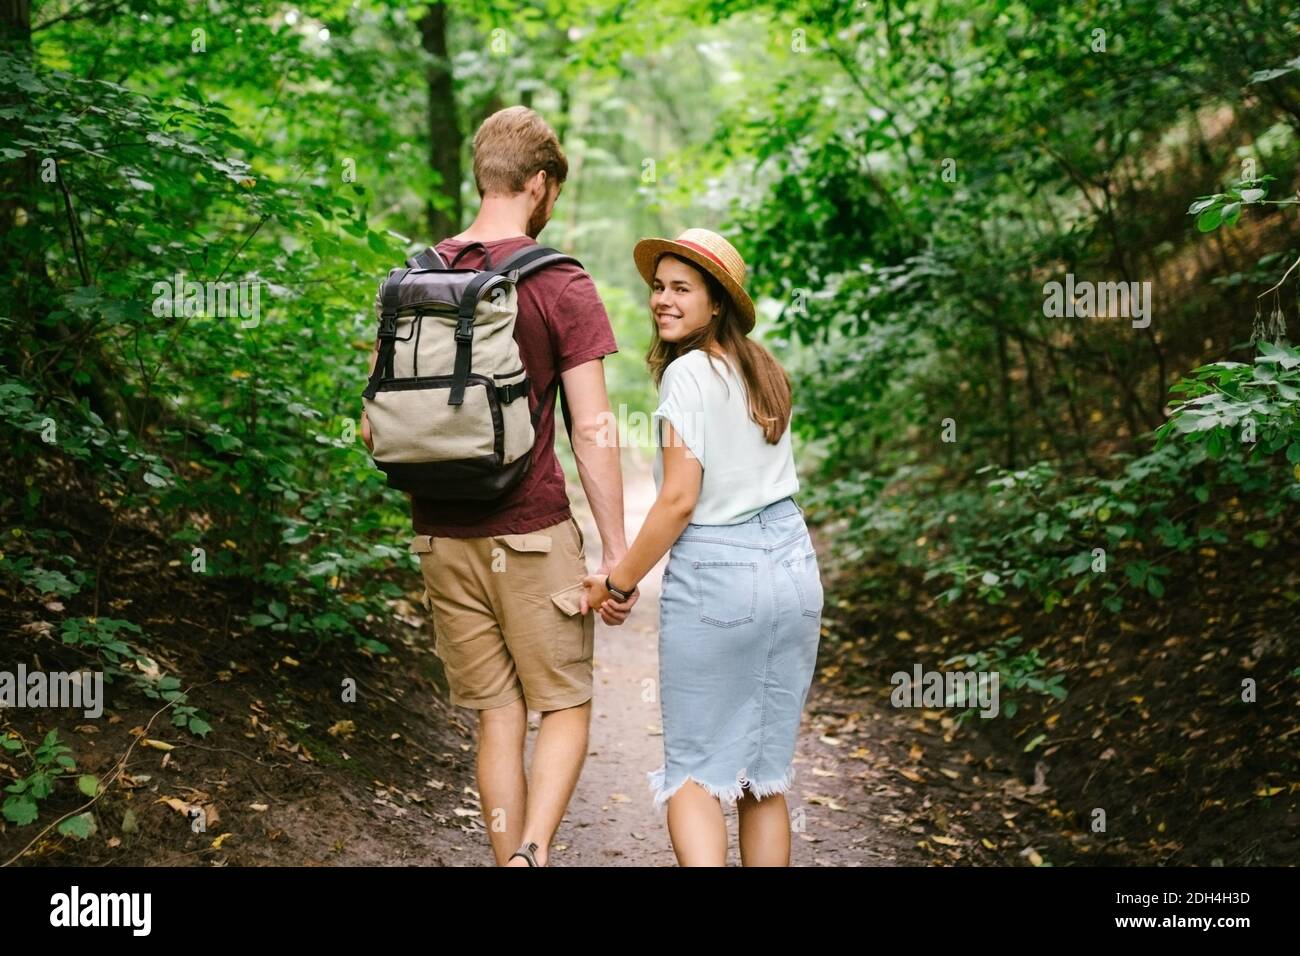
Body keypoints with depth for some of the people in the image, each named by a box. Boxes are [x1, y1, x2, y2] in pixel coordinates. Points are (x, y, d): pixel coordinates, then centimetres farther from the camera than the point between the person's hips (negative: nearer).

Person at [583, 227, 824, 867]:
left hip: (715, 576, -7)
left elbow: (679, 502, -14)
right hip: (793, 565, 7)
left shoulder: (689, 373, -11)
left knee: (694, 769, 2)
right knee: (765, 773, 13)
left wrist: (617, 582, -6)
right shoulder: (765, 368, 12)